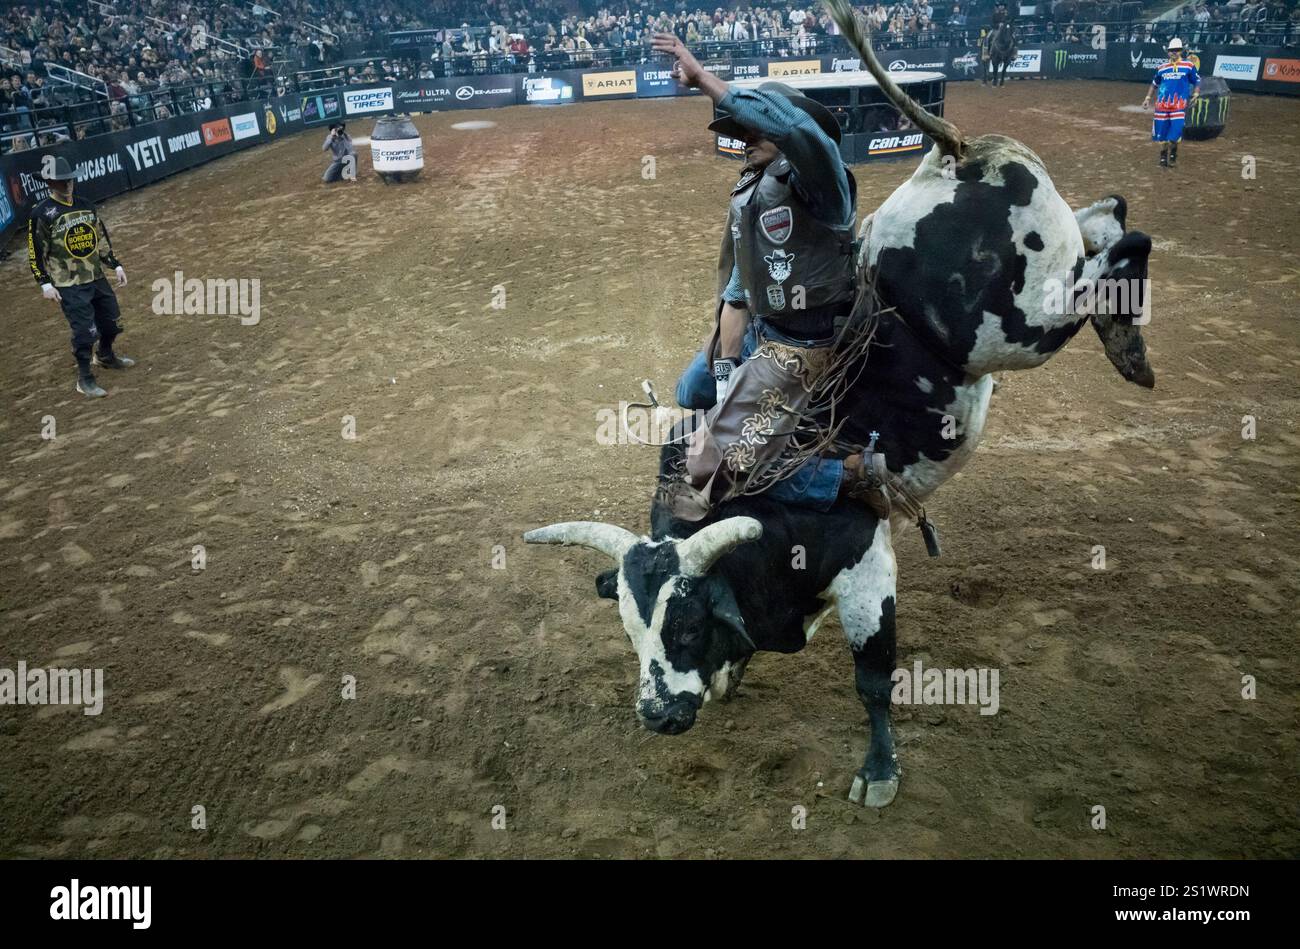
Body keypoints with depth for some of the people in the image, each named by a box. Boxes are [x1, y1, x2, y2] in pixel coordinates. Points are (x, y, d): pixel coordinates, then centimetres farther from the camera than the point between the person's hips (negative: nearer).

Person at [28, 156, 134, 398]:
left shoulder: (85, 205, 8)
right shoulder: (42, 214, -11)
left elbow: (101, 238, 17)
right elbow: (35, 252, -9)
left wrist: (116, 265, 14)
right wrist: (45, 283, -14)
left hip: (97, 278, 6)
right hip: (69, 285, -6)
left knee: (110, 320, 16)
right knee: (85, 331, -8)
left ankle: (105, 356, 43)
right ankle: (85, 379, 6)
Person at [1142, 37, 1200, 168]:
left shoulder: (1188, 66, 4)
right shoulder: (1162, 67, 12)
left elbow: (1197, 81, 9)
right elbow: (1155, 83, 23)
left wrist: (1195, 95, -5)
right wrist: (1148, 98, 15)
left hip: (1179, 104, -3)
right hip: (1162, 103, 3)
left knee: (1175, 132, -12)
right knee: (1162, 132, 3)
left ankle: (1173, 154, 10)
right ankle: (1163, 156, 19)